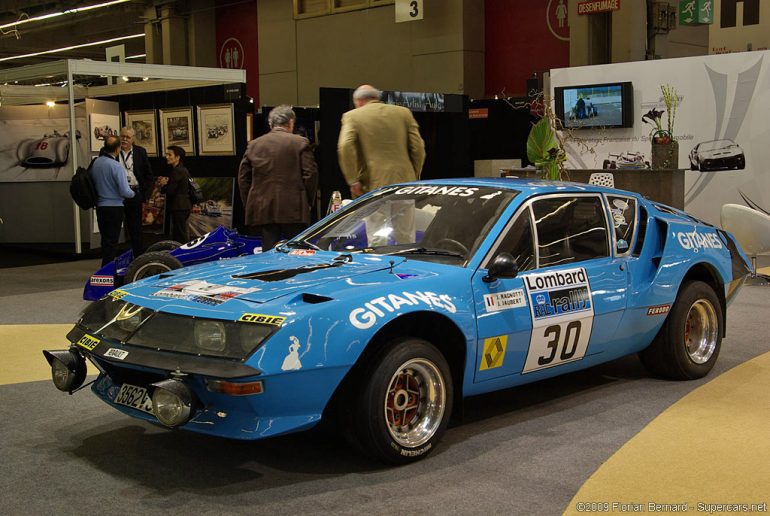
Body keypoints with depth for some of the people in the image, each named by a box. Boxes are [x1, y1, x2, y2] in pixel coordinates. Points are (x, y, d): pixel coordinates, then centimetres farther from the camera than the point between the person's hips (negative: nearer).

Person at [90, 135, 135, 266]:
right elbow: (125, 191, -18)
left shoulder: (95, 163, 1)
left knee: (105, 239, 17)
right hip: (114, 207, -6)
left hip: (100, 207, 6)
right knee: (111, 242, 0)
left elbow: (93, 183, 11)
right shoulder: (116, 166, -18)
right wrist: (133, 193, 1)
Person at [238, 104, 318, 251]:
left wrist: (248, 204, 16)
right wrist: (308, 202, 8)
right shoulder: (301, 143, 0)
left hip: (262, 211, 2)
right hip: (293, 210, -2)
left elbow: (243, 177, 10)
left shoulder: (254, 145, 8)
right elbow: (310, 174, -4)